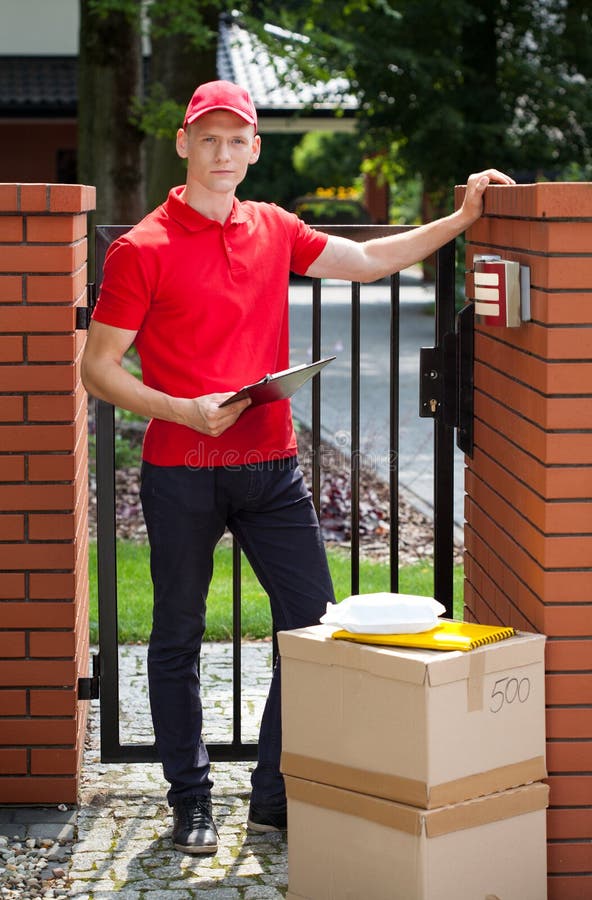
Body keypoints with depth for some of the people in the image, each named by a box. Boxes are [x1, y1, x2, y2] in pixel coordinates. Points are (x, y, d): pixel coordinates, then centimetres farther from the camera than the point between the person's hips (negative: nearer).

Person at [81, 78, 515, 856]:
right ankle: (192, 804, 19)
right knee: (178, 638, 6)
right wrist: (183, 410, -18)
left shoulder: (274, 231, 9)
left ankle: (277, 799, 13)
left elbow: (368, 260, 18)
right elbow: (99, 367, -5)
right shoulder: (143, 250, -6)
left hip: (271, 465, 5)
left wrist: (463, 219, 11)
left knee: (314, 624, 1)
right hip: (182, 474, -4)